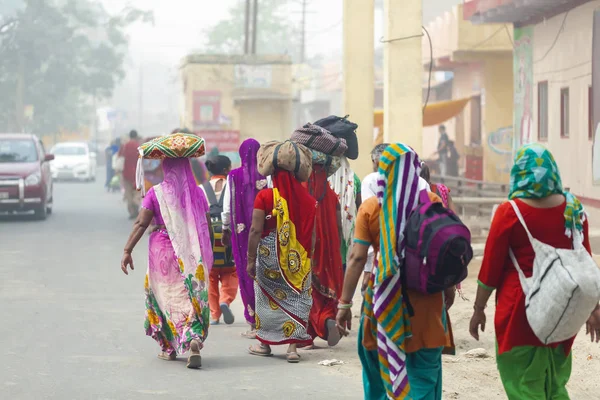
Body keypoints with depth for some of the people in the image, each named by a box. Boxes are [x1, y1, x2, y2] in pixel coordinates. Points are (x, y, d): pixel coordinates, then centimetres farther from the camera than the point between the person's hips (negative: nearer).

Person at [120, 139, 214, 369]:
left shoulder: (156, 193, -6)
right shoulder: (197, 193, 3)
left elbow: (141, 224, -10)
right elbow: (207, 225, 7)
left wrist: (127, 250, -7)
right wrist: (205, 254, 19)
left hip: (163, 251, -2)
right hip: (193, 254, 2)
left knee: (167, 296, 12)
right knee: (194, 298, 4)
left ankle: (169, 347, 20)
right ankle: (194, 341, -19)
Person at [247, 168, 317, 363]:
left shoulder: (265, 196, -8)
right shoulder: (308, 199, 1)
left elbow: (256, 230, -10)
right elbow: (312, 233, 4)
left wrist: (251, 259, -5)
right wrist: (308, 256, 14)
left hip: (269, 253, -2)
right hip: (298, 257, 2)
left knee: (267, 296, 12)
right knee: (296, 297, 6)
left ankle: (264, 343, 21)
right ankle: (293, 345, -2)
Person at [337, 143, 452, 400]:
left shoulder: (371, 207, -4)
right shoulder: (433, 203, -2)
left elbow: (357, 257, -8)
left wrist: (344, 303, -5)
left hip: (385, 297, 0)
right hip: (425, 299, 0)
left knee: (377, 365, 18)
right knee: (424, 373, 5)